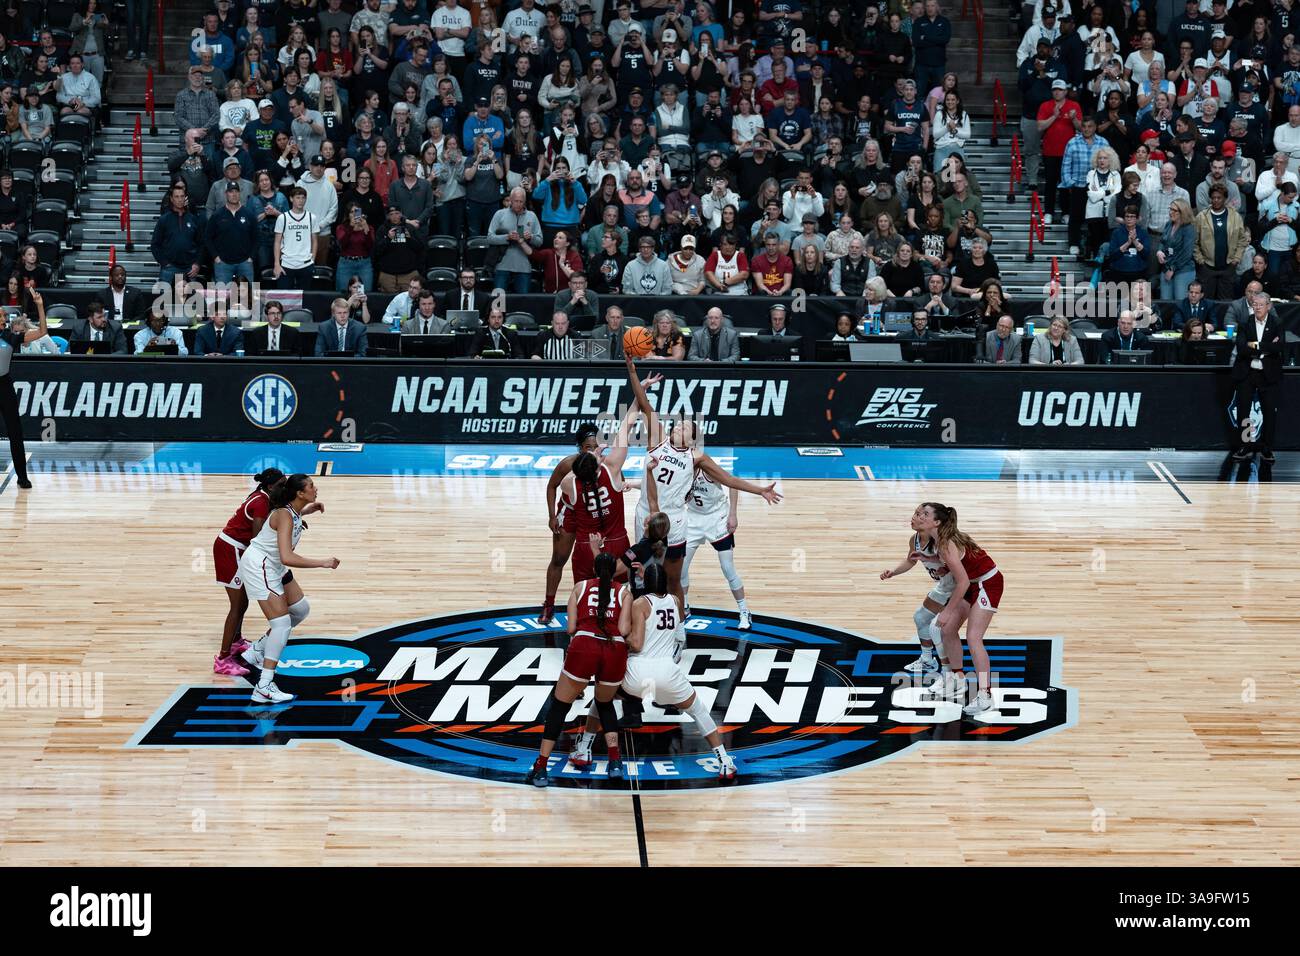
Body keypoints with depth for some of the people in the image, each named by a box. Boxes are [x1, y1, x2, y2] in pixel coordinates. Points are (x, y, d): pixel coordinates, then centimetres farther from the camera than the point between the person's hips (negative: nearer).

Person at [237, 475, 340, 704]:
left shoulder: (292, 511, 0)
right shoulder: (284, 516, -27)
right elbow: (287, 558, -37)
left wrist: (312, 508, 15)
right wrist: (322, 563, -33)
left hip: (274, 567, 10)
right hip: (258, 566, -10)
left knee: (301, 610, 17)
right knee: (282, 623, -14)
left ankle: (256, 651, 24)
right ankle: (263, 688, -15)